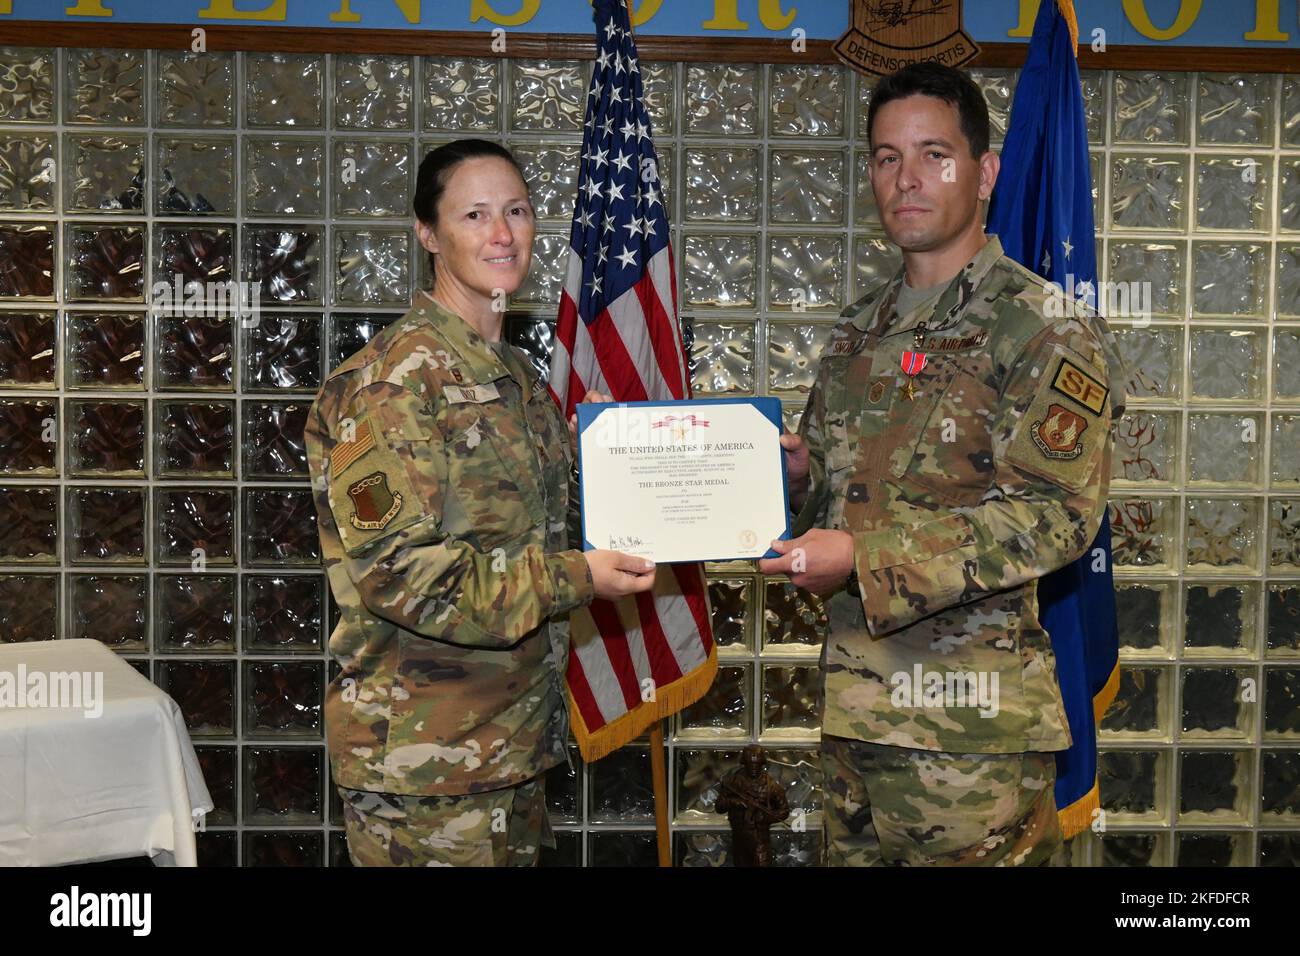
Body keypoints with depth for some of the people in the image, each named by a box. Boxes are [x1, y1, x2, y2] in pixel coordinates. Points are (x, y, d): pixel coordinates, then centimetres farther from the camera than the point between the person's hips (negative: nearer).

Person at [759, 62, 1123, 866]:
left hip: (972, 717, -6)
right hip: (855, 697, 7)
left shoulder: (1048, 328, -7)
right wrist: (799, 472, 0)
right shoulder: (862, 331, 15)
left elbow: (1058, 514, -16)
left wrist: (867, 558, -21)